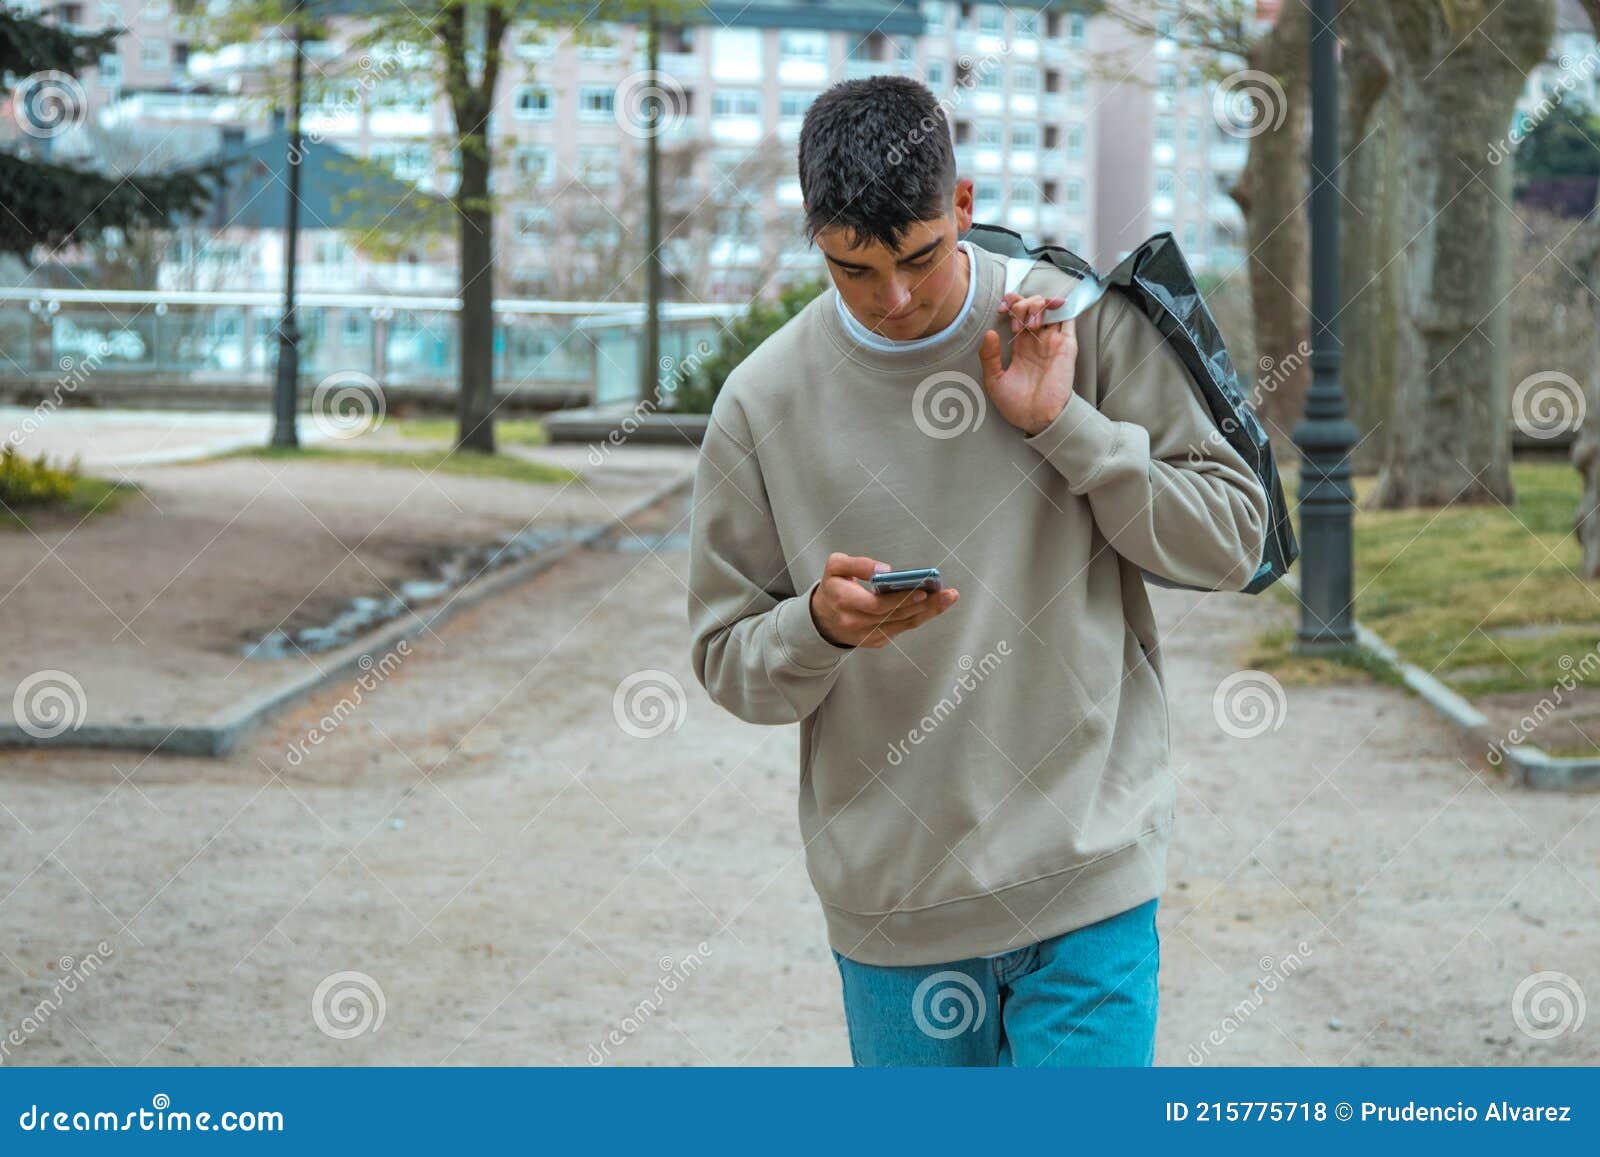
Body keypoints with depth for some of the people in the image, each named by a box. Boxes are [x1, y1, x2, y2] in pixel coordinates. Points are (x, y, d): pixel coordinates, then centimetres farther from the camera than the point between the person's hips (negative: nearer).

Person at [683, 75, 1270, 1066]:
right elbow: (728, 661, 4)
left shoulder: (1087, 324, -3)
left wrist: (1063, 425, -13)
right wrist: (820, 625, -18)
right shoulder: (762, 402, -2)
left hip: (1090, 876, -1)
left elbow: (1233, 537, -2)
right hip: (890, 904, 1)